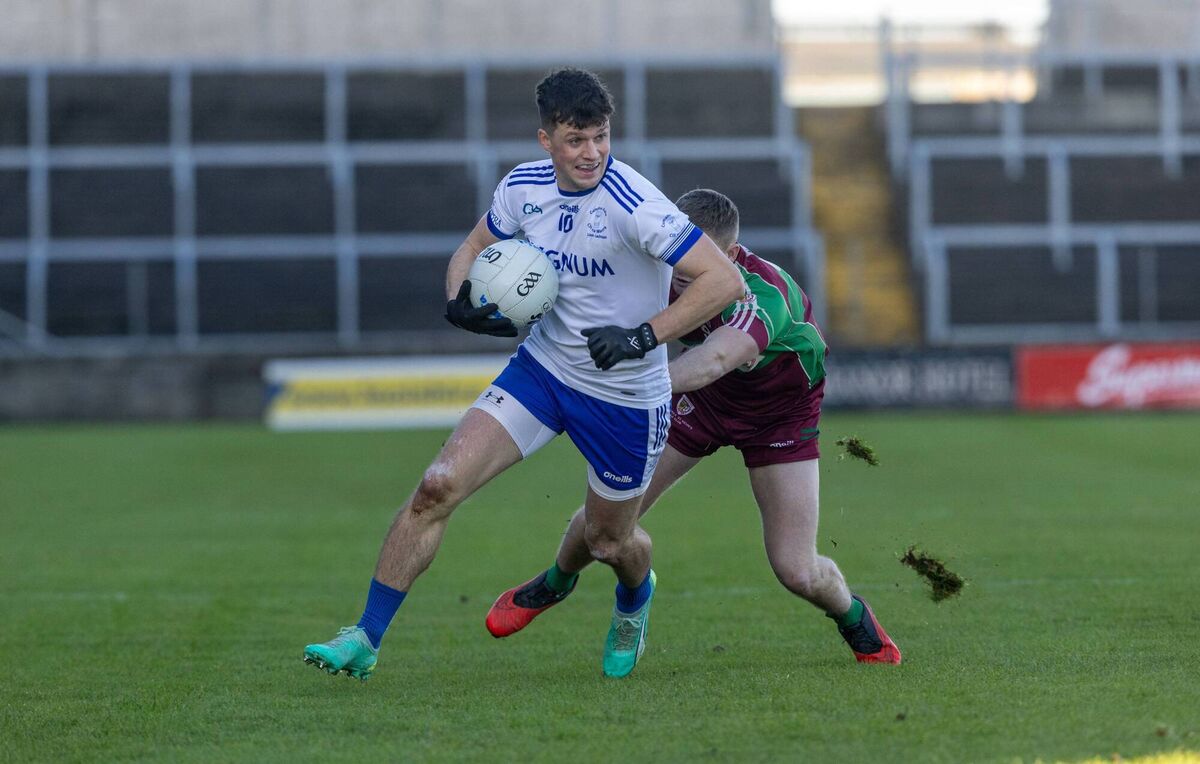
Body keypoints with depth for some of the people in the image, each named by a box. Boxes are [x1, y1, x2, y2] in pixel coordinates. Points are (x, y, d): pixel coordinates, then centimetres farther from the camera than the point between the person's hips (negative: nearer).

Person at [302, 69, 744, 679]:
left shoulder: (633, 204, -25)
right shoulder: (523, 187, -7)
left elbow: (725, 281, -27)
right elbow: (472, 249, 13)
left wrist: (643, 336, -31)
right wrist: (459, 303, -9)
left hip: (627, 396, -4)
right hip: (543, 366, 4)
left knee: (606, 541, 14)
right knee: (438, 486, -12)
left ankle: (635, 599, 53)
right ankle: (366, 639, -5)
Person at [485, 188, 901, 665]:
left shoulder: (761, 296, -43)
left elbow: (714, 359, -64)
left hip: (780, 412, -4)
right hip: (700, 399, 4)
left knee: (797, 572, -10)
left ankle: (852, 616, 27)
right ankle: (556, 582, 35)